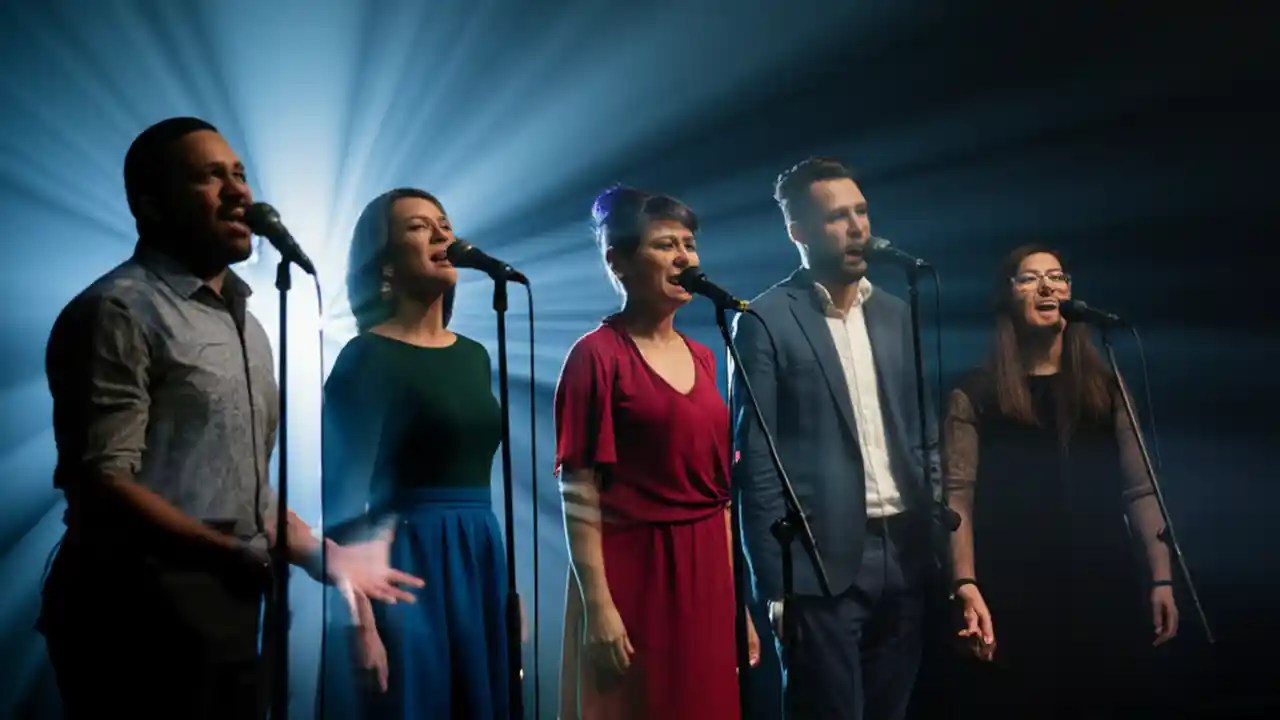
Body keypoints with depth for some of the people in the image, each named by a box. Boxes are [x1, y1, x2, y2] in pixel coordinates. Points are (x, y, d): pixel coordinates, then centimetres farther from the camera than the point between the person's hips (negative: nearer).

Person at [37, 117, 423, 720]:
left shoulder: (243, 322, 18)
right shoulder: (120, 312, -10)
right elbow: (103, 484, -18)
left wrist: (325, 556, 14)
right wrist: (231, 556, -26)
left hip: (227, 612, 8)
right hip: (141, 615, -8)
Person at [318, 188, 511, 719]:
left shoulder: (475, 355, 13)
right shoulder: (367, 357, -8)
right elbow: (343, 497, -13)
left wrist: (509, 587, 15)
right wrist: (361, 625, -20)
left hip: (478, 563, 7)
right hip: (406, 566, -7)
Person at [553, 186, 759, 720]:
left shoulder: (702, 357, 11)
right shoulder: (597, 355, -8)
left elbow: (721, 488, 13)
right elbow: (578, 495, -12)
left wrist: (740, 598, 12)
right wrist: (598, 605, -18)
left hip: (705, 573, 6)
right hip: (633, 574, -6)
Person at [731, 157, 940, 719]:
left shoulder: (895, 313, 13)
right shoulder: (766, 320, -5)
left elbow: (917, 434, 17)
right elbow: (755, 461, -8)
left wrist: (936, 535, 8)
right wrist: (774, 583, -11)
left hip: (904, 553, 5)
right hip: (822, 560, -5)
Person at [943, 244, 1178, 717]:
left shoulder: (1105, 387, 12)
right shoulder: (975, 394, 2)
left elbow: (1140, 490, 8)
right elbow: (957, 496, -7)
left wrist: (1161, 578, -1)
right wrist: (966, 586, -19)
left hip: (1102, 589, 3)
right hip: (1015, 594, -3)